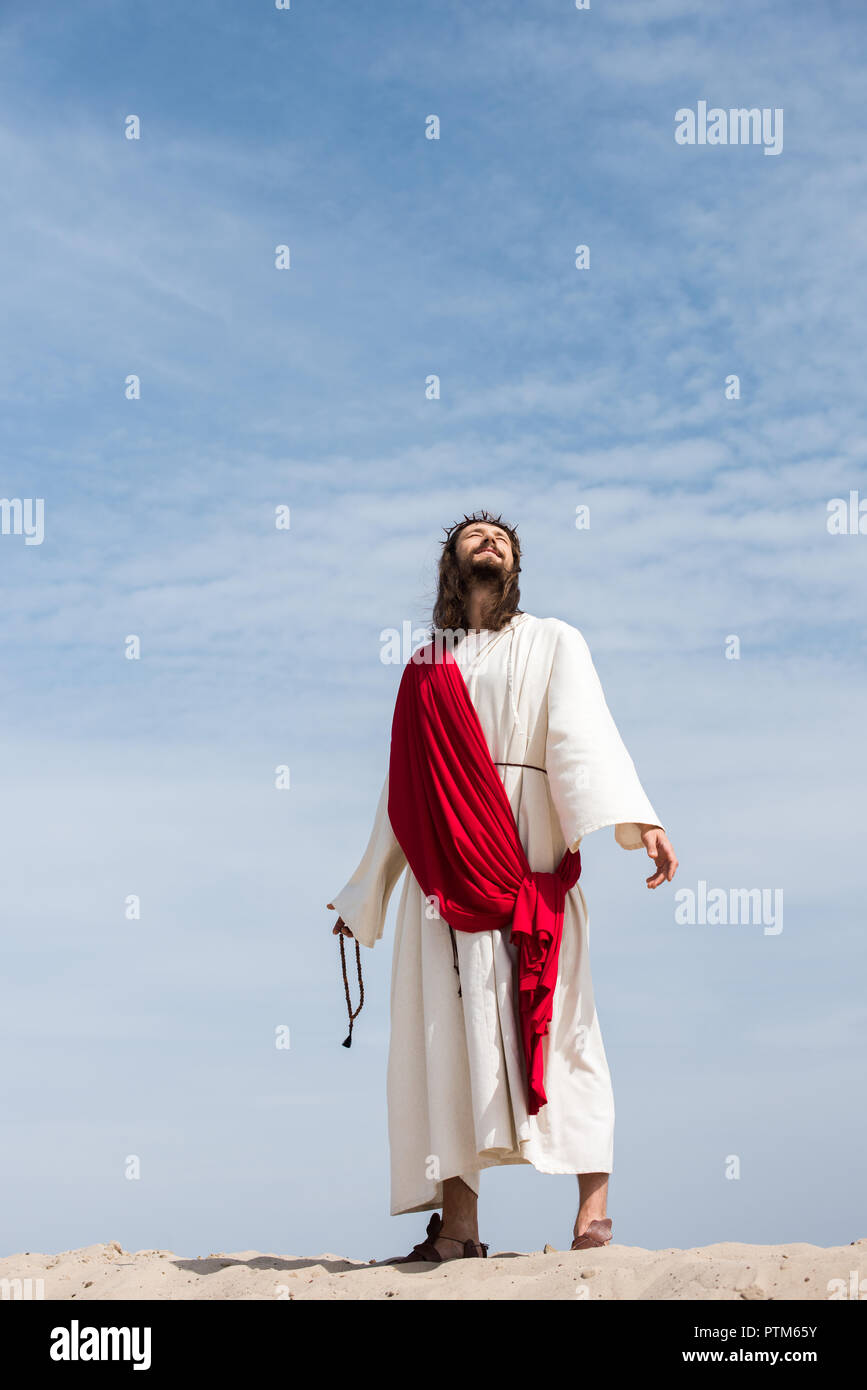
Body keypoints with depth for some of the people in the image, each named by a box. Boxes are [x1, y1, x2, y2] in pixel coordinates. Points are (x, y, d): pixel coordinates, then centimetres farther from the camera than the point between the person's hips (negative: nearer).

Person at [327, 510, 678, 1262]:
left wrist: (637, 820, -21)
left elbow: (585, 735, -3)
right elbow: (401, 783, 25)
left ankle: (595, 1203, -10)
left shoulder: (554, 643, 14)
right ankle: (458, 1222, -6)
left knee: (553, 1012, -10)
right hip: (443, 860, 3)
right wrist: (364, 894, 25)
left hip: (529, 848, -3)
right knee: (444, 1023, -5)